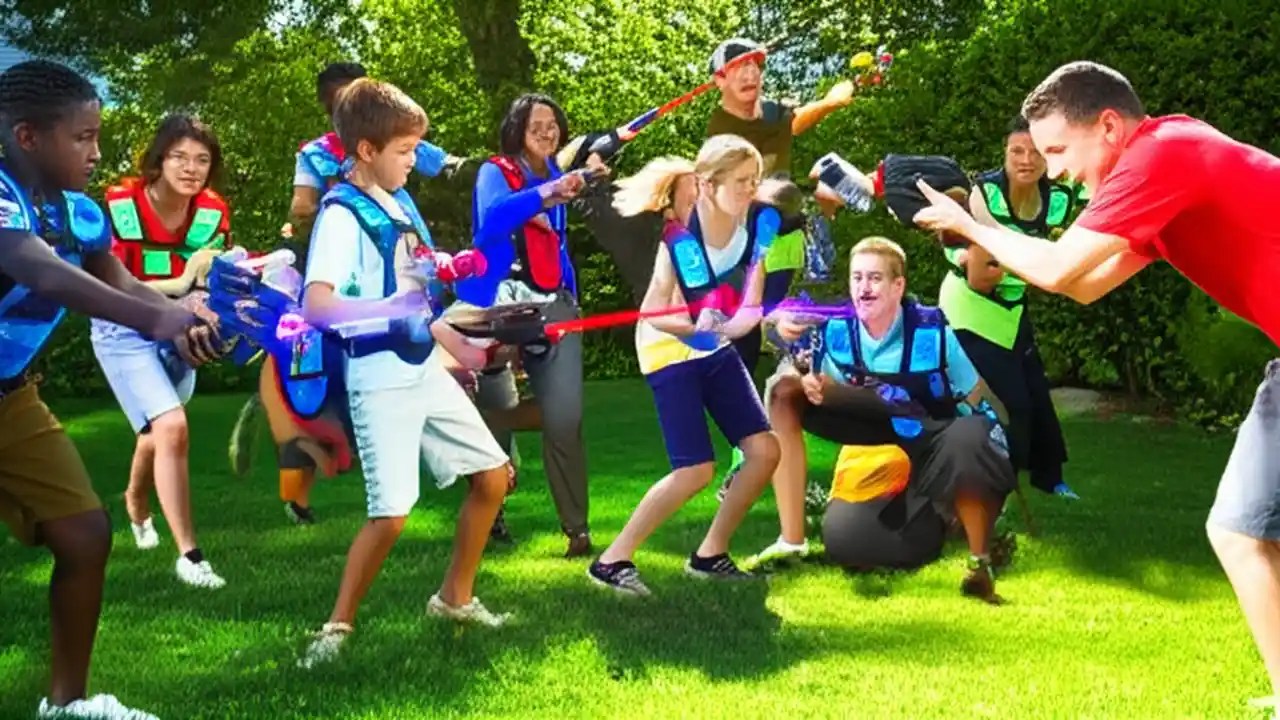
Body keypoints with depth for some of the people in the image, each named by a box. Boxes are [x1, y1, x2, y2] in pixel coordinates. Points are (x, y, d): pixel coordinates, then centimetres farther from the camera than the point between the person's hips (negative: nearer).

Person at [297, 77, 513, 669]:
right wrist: (400, 310, -33)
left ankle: (455, 597, 27)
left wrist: (446, 334, 13)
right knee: (392, 512, -13)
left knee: (493, 474, 12)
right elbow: (317, 305, -29)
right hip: (381, 378, -8)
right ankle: (338, 626, 5)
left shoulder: (400, 200, 9)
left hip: (427, 368, 9)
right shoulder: (342, 214, -16)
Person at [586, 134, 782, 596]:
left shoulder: (758, 224, -12)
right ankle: (612, 561, -3)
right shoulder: (680, 235, -26)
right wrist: (694, 328, -39)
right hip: (669, 352, -6)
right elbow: (653, 314, -23)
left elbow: (750, 305, -3)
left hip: (717, 350, 6)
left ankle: (709, 555, 14)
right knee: (696, 471, -14)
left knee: (764, 451, -2)